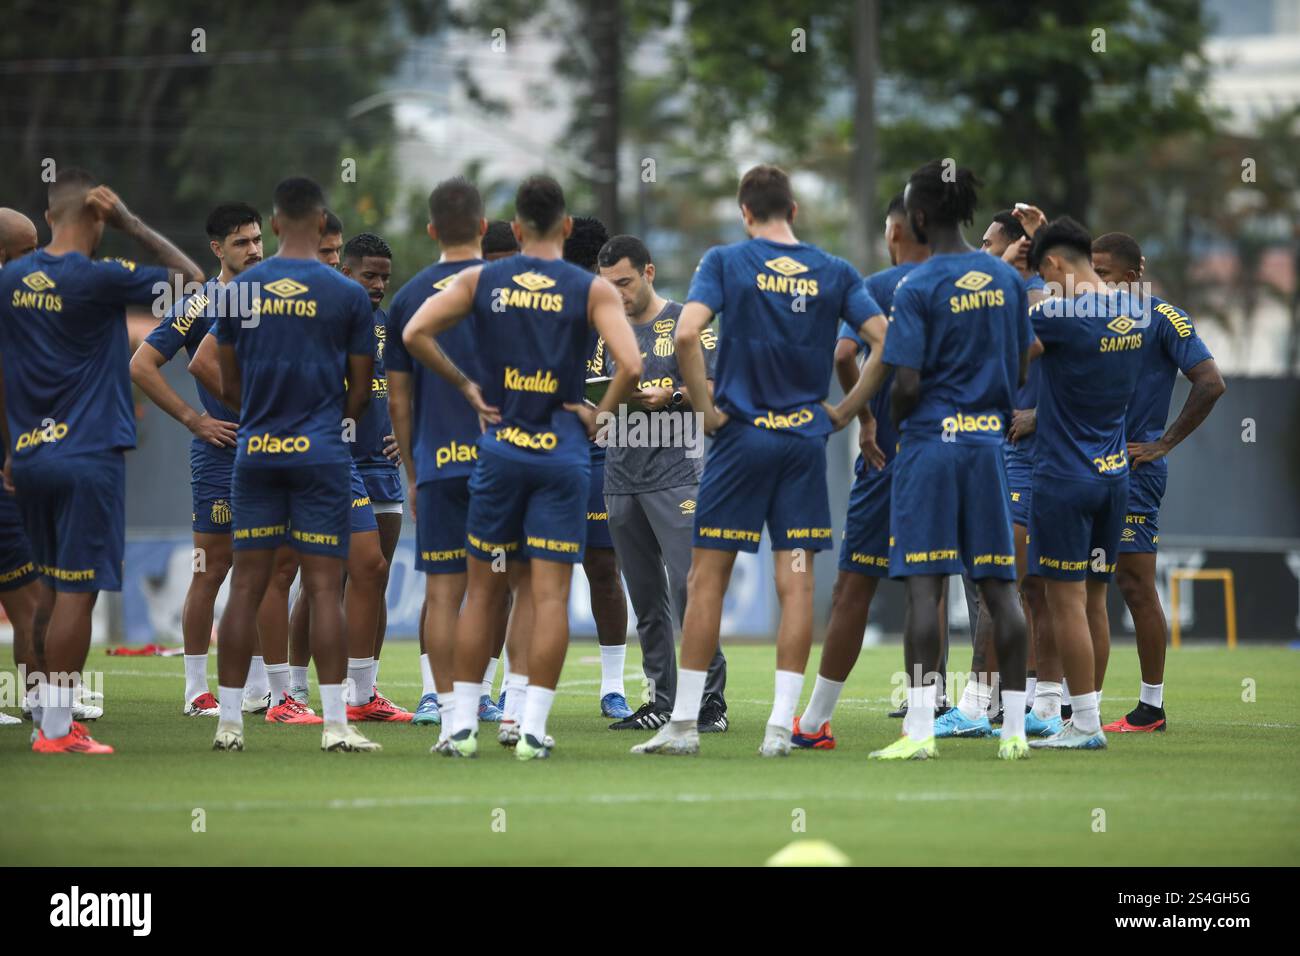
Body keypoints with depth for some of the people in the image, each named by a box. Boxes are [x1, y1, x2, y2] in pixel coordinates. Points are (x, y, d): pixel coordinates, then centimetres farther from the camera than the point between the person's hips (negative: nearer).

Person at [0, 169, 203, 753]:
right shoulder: (98, 279, -13)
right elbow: (190, 277, -3)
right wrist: (131, 224, -1)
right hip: (89, 458, -7)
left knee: (51, 588, 16)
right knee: (77, 593, -4)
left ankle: (50, 717, 19)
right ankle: (57, 729, -5)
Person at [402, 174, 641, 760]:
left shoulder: (480, 281, 3)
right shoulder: (592, 290, -3)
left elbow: (415, 333, -7)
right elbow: (631, 365, -16)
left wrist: (465, 386, 2)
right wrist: (600, 414, -1)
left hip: (500, 447, 2)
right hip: (562, 451, -2)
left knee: (482, 591, 10)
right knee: (550, 595, 0)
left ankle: (463, 725, 10)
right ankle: (533, 728, -3)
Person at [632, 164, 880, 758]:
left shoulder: (726, 262, -3)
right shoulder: (835, 273, 5)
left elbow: (687, 334, -17)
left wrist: (706, 408, -7)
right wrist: (846, 411, 6)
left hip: (741, 437, -2)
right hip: (806, 440, 2)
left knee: (707, 579, 4)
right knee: (796, 584, 3)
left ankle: (684, 723, 5)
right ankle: (781, 726, -1)